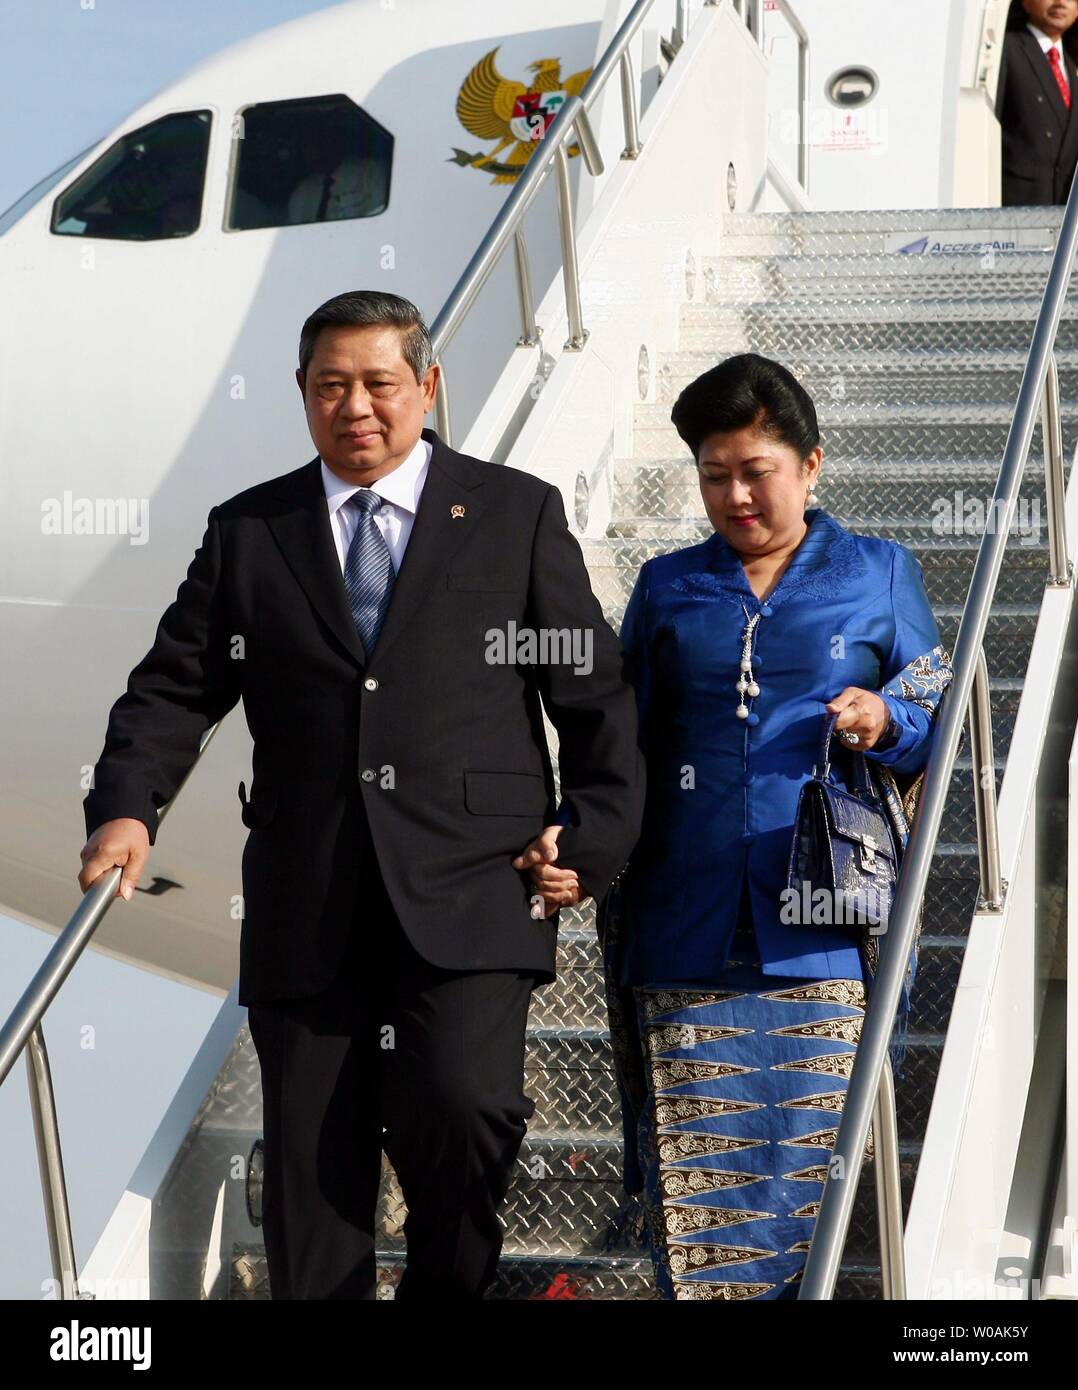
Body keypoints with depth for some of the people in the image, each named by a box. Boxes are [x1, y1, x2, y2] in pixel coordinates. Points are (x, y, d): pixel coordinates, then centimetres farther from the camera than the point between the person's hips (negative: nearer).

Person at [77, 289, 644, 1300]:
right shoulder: (245, 532, 12)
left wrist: (595, 835, 1)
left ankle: (448, 1283, 5)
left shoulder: (517, 513, 8)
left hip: (469, 890, -2)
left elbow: (593, 692, 9)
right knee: (309, 1170, 4)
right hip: (306, 904, 2)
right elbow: (174, 687, 10)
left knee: (462, 1108, -20)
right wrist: (125, 808, -6)